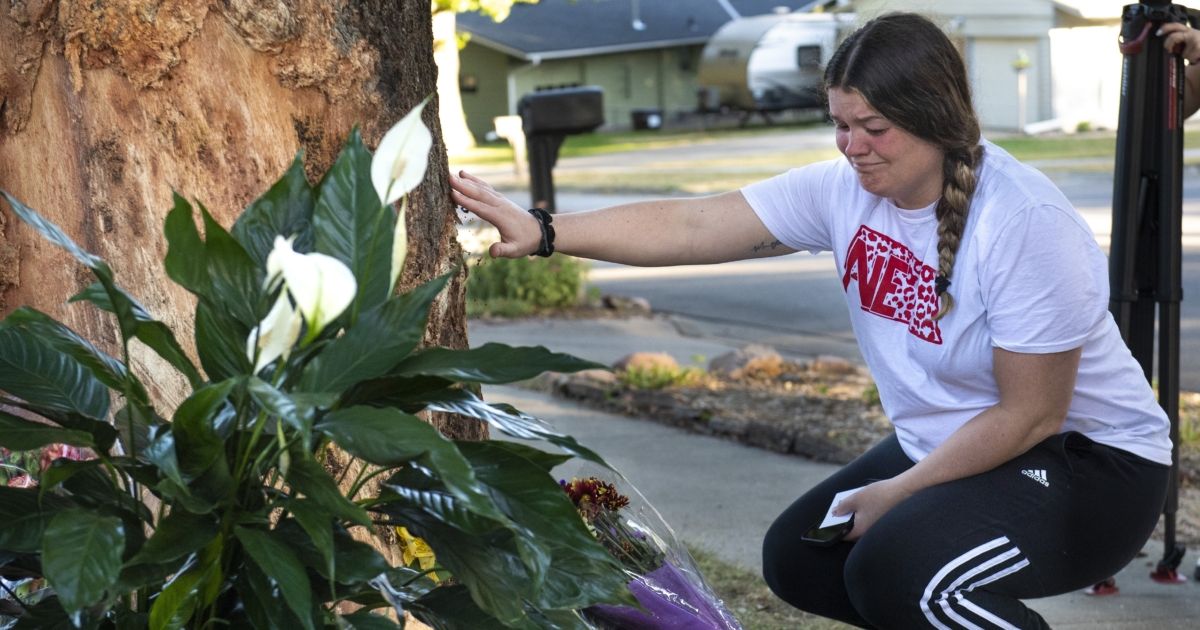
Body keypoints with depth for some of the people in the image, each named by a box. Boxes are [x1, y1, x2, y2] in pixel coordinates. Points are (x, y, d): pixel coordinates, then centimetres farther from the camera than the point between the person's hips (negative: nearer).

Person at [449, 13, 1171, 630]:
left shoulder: (1023, 220, -26)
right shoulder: (844, 190, -6)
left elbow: (1031, 415, -22)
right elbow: (691, 227, -9)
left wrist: (894, 495, -16)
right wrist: (544, 233, -19)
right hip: (941, 446, 8)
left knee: (894, 567, -29)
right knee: (798, 557, 7)